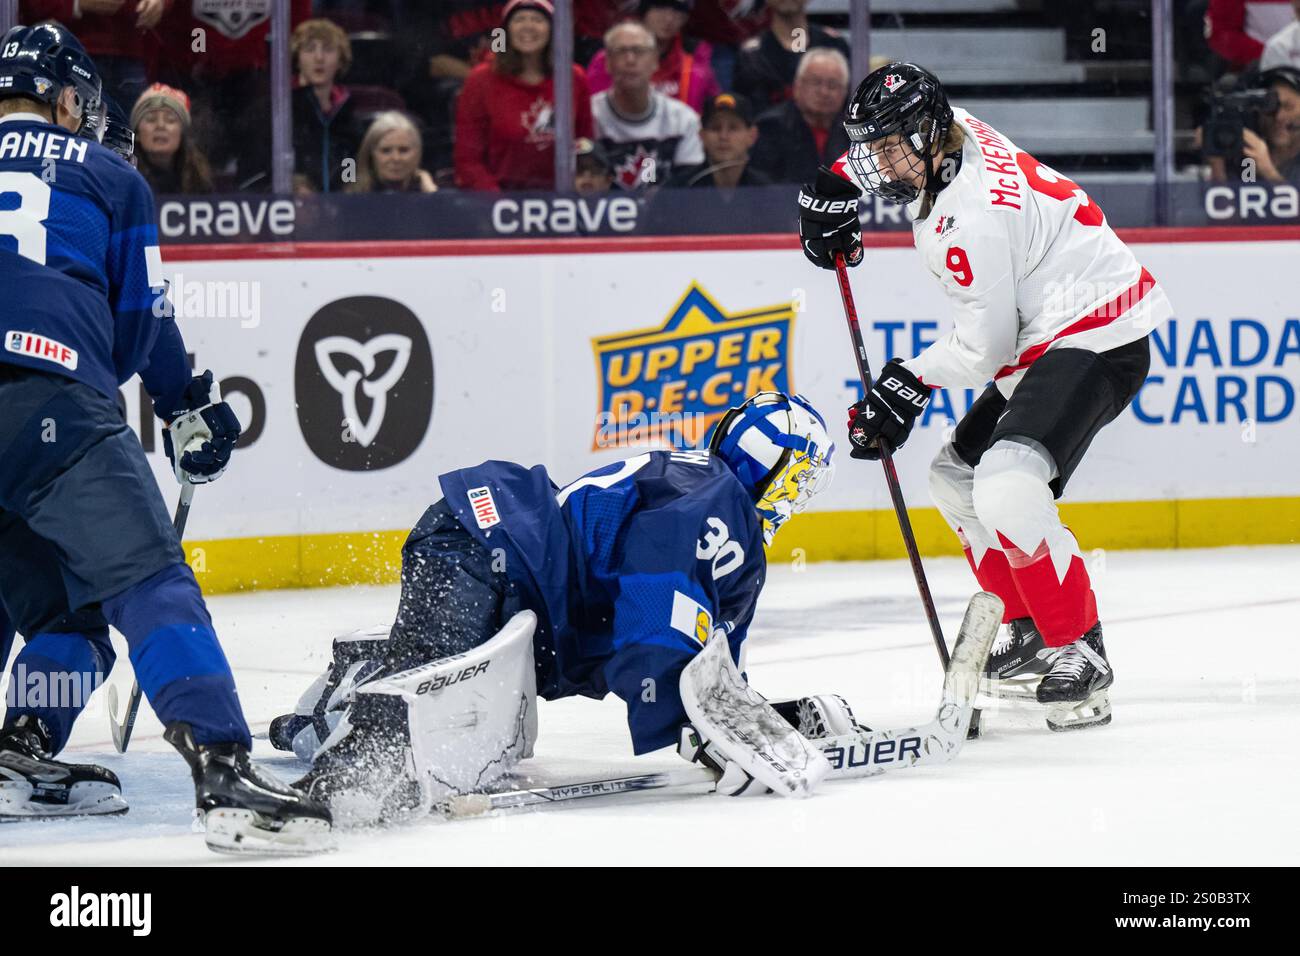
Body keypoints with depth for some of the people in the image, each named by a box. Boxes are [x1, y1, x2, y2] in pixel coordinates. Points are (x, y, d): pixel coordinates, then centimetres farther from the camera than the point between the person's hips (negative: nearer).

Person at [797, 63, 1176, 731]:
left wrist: (911, 381, -5)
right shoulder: (952, 130, 3)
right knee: (957, 476, 18)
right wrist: (834, 187, 22)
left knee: (1007, 489, -29)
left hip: (1093, 339, -12)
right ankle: (1031, 631, 25)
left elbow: (984, 347, -19)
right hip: (1041, 340, 12)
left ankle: (1079, 653, -23)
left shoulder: (966, 217, -25)